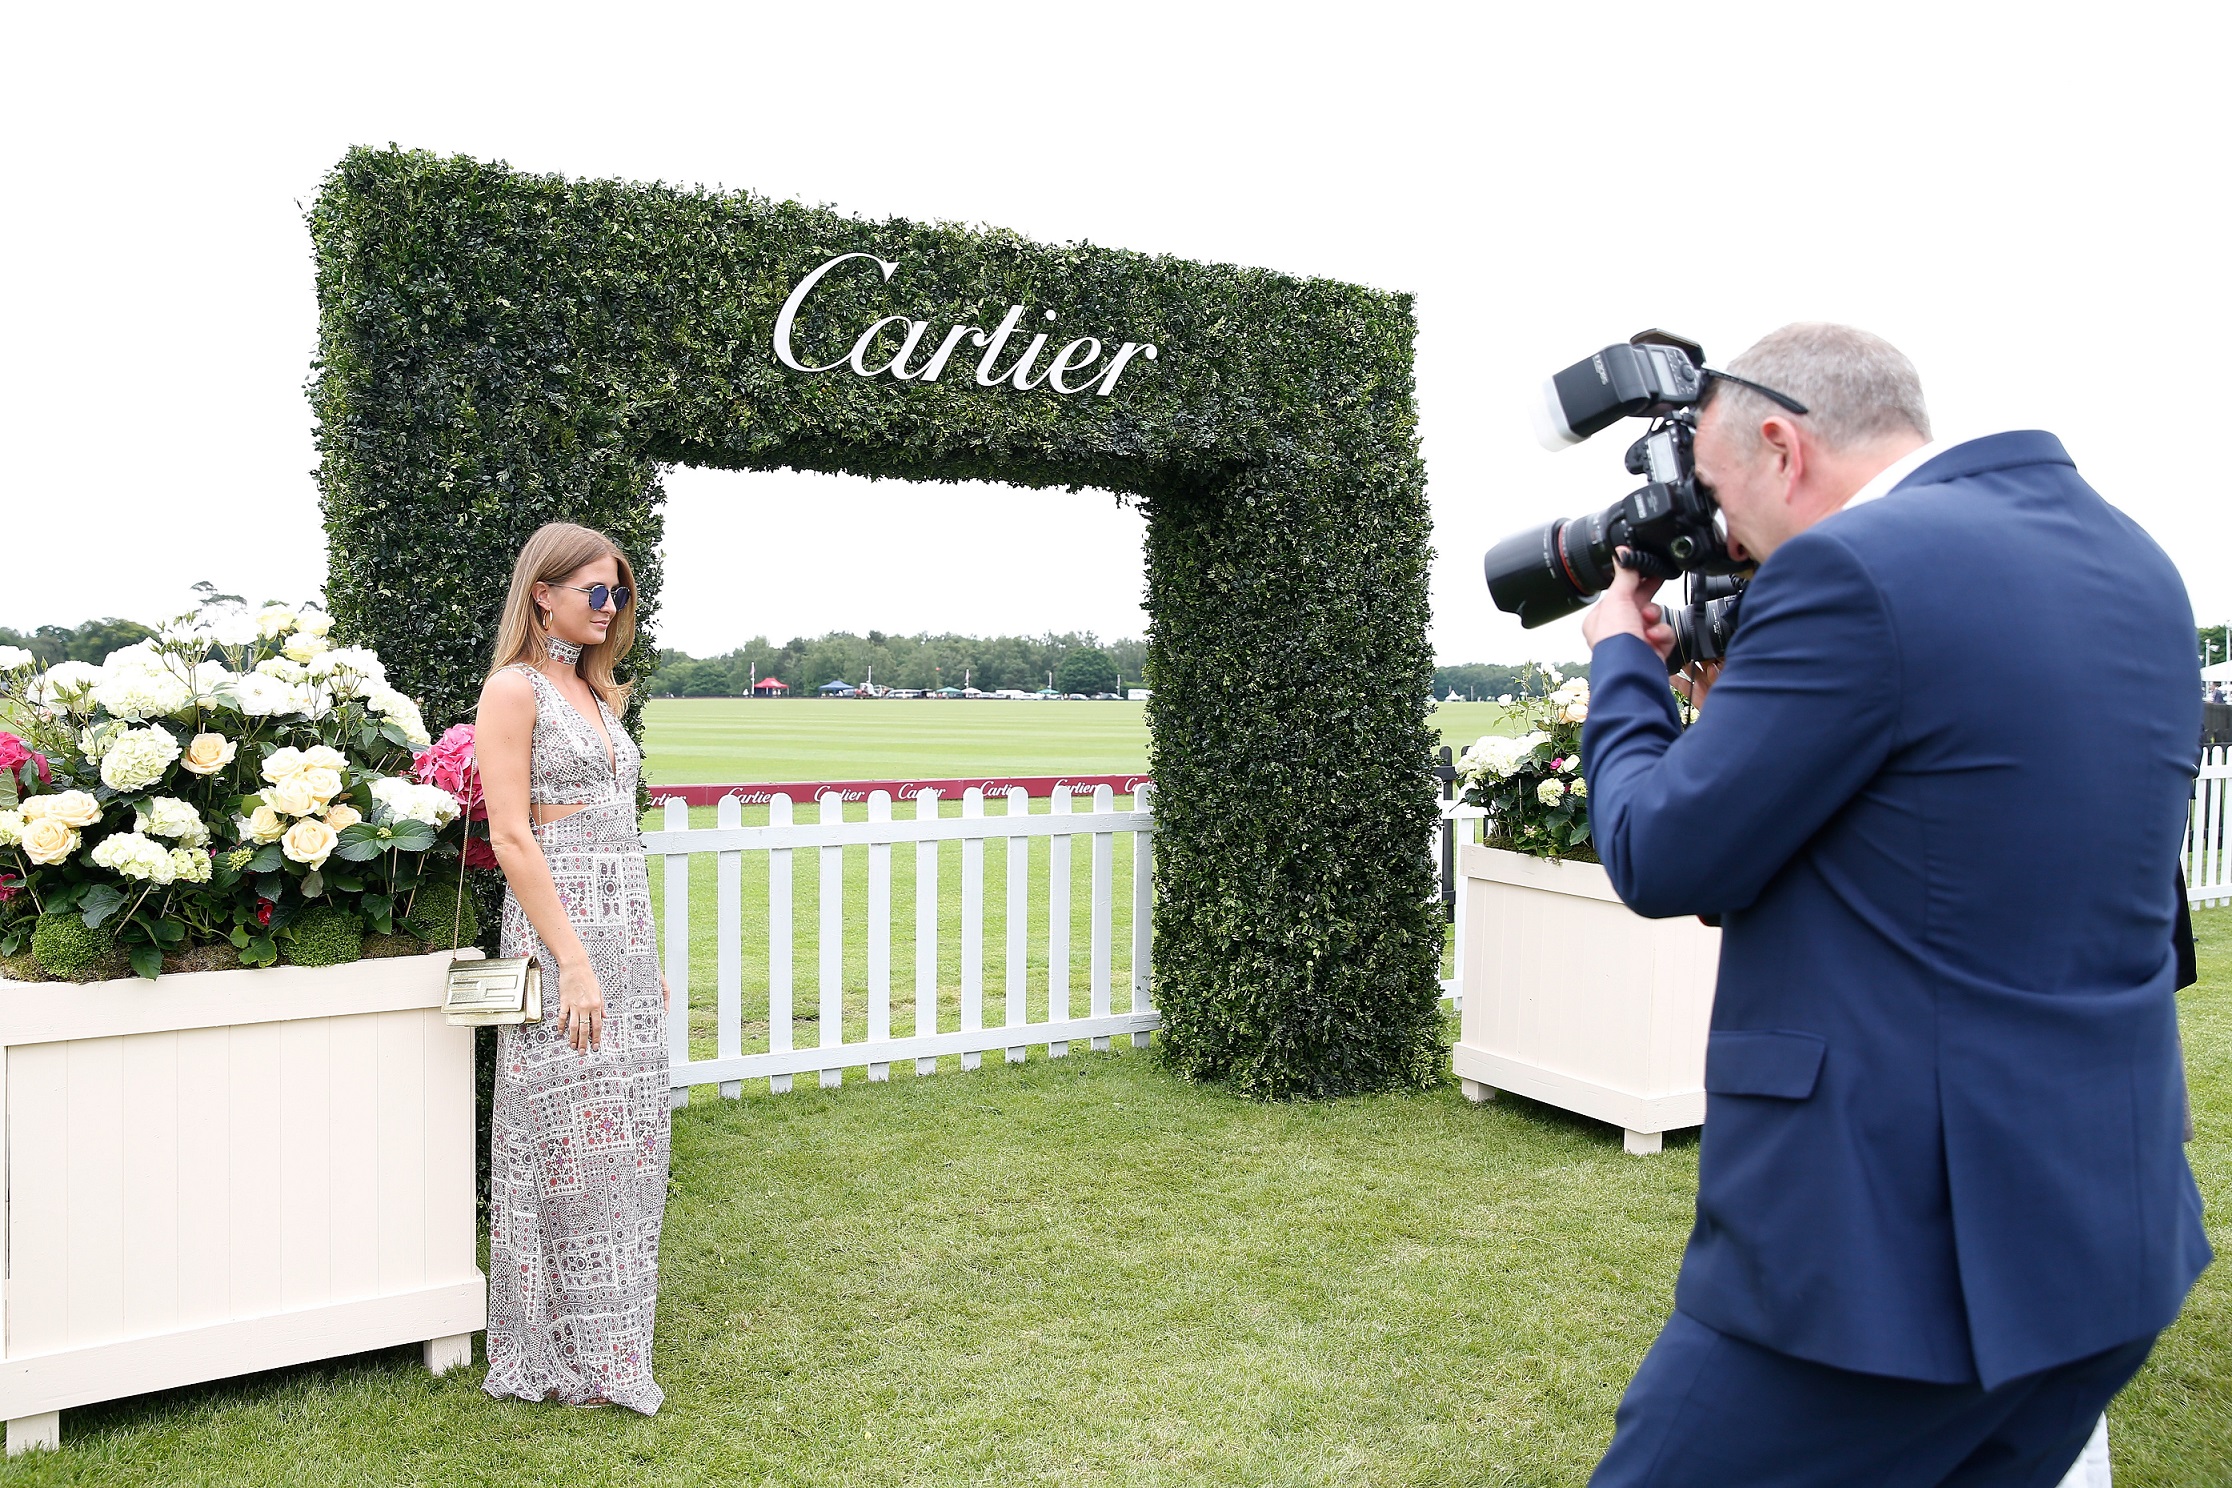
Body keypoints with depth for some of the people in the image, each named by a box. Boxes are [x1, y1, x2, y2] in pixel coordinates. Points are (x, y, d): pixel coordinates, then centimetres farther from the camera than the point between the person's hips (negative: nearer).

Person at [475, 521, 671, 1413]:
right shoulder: (515, 689, -7)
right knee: (570, 1145, 0)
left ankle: (609, 1344, 24)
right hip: (561, 926, -8)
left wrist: (644, 957, 17)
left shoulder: (596, 694, 17)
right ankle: (567, 1359, 14)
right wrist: (574, 962, -19)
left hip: (627, 934, 8)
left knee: (624, 1143, 11)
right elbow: (512, 838, -14)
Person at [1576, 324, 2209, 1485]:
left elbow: (1661, 860, -13)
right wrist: (1747, 691, 15)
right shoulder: (2132, 559, 10)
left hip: (1895, 1244, -9)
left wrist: (1623, 662, 4)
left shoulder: (1853, 568, -17)